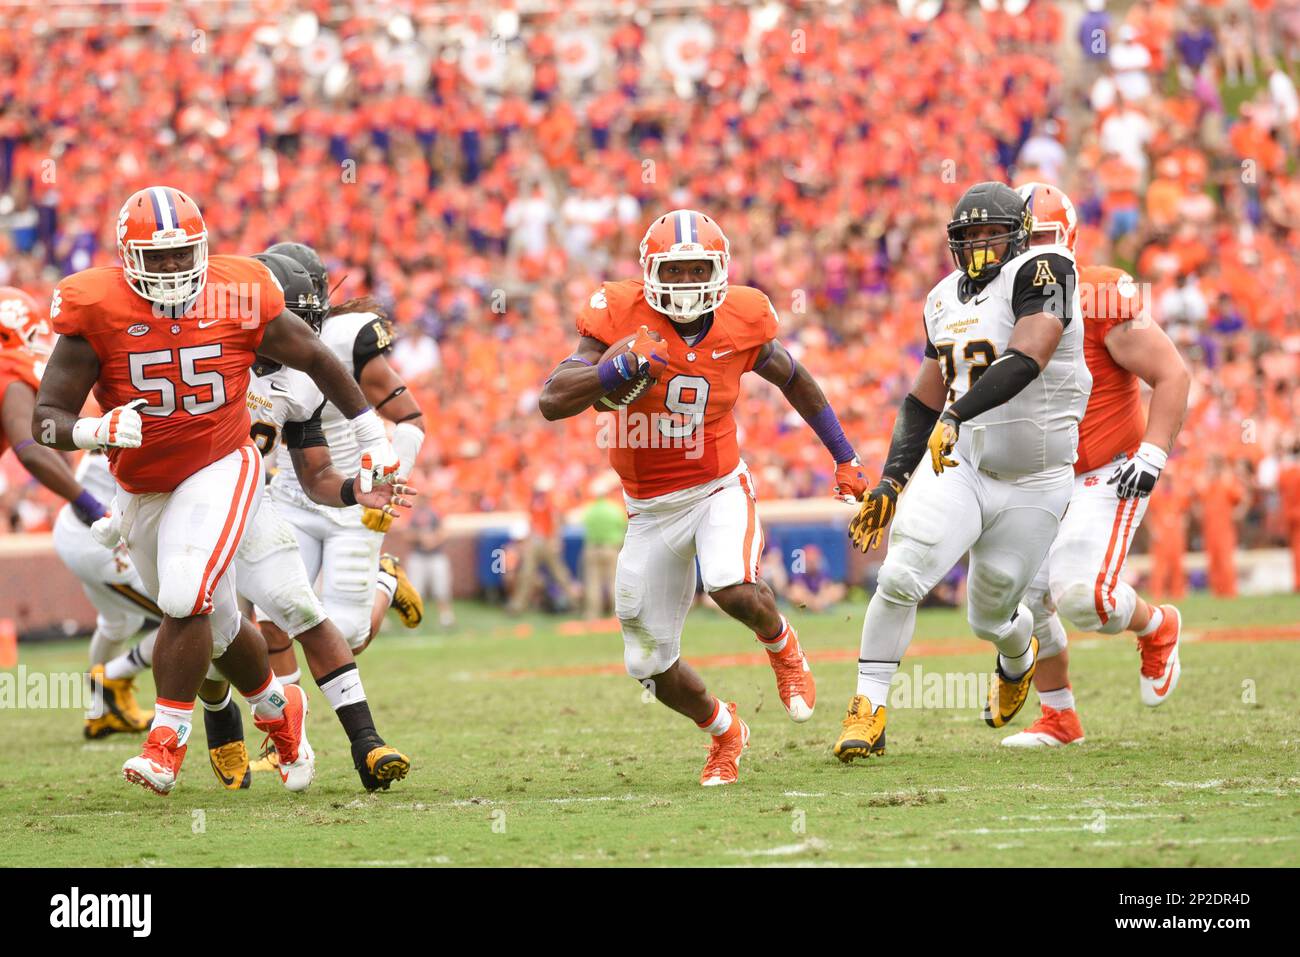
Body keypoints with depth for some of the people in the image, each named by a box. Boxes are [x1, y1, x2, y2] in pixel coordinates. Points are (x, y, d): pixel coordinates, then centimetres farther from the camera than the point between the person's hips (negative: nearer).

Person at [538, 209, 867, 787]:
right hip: (651, 510, 1)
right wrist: (620, 367, -36)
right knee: (651, 667, 6)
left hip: (719, 490, -1)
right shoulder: (623, 317, -15)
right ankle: (723, 730, 37)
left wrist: (844, 456, 17)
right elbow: (552, 401, -22)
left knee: (733, 589, -33)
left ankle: (781, 644, 4)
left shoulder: (739, 322, -8)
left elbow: (794, 379, 13)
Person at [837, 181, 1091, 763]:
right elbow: (924, 403, 16)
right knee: (901, 578, -20)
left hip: (1030, 489, -4)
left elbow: (1025, 359, -30)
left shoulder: (1040, 273, -13)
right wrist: (891, 482, 8)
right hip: (959, 469, 4)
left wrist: (956, 415, -40)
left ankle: (1018, 657, 49)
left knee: (990, 619, 12)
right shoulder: (947, 301, 8)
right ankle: (869, 711, -12)